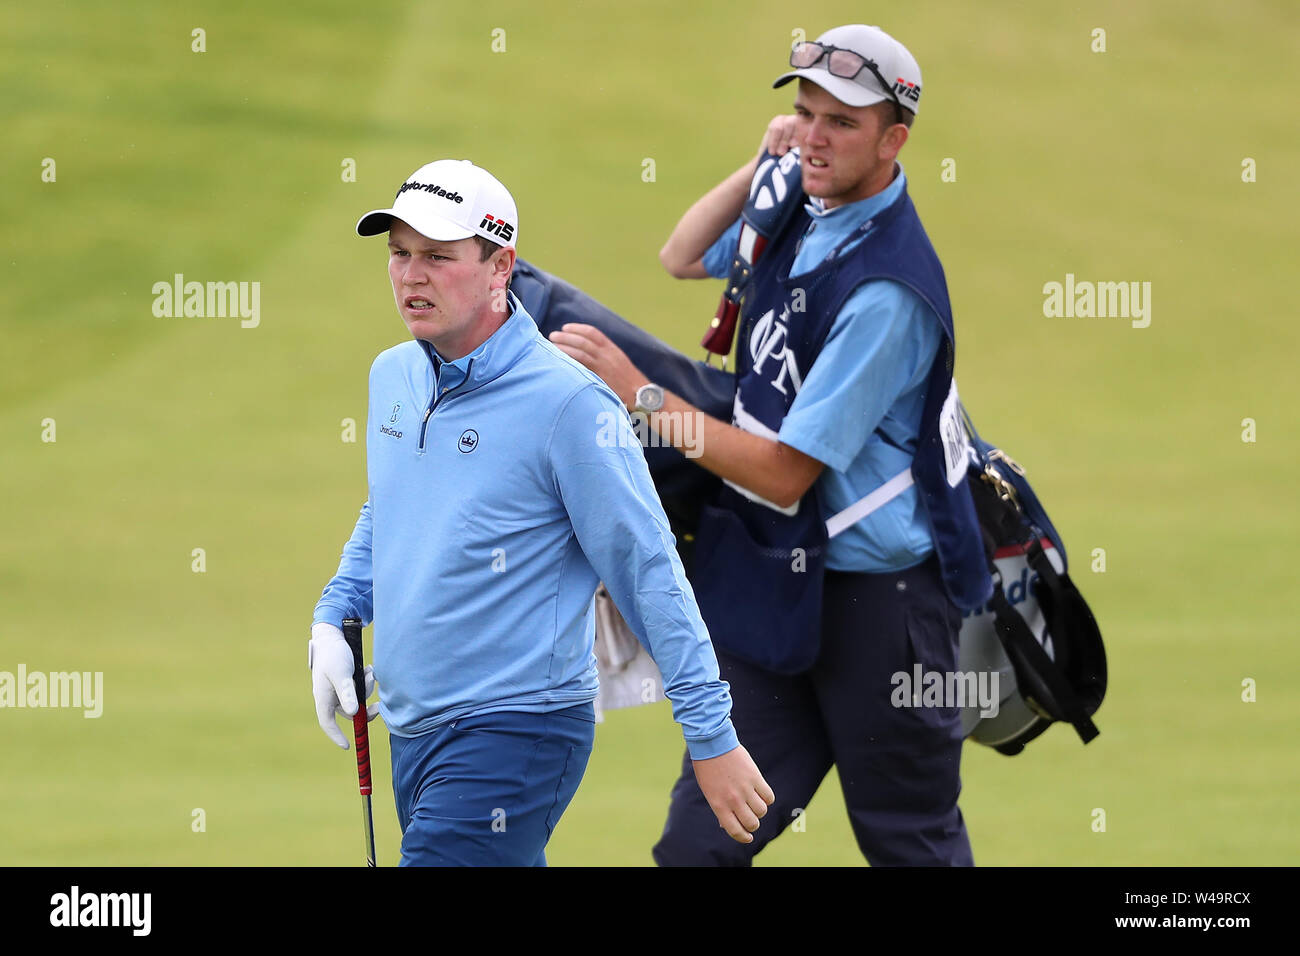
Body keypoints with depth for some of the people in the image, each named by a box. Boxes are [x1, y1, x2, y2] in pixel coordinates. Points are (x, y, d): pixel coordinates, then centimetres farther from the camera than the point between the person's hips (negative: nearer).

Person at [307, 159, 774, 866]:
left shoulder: (569, 403, -15)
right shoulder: (391, 377, 8)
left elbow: (650, 574, -12)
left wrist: (713, 739, -11)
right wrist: (333, 619, 10)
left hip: (515, 734, -8)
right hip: (411, 730, 8)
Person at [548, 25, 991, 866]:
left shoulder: (887, 288, -23)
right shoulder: (804, 213, 4)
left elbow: (784, 474, -23)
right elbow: (682, 258, 25)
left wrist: (638, 393, -20)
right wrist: (765, 163, 8)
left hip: (881, 596, -8)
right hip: (777, 577, 8)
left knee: (912, 843, 4)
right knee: (701, 837, 1)